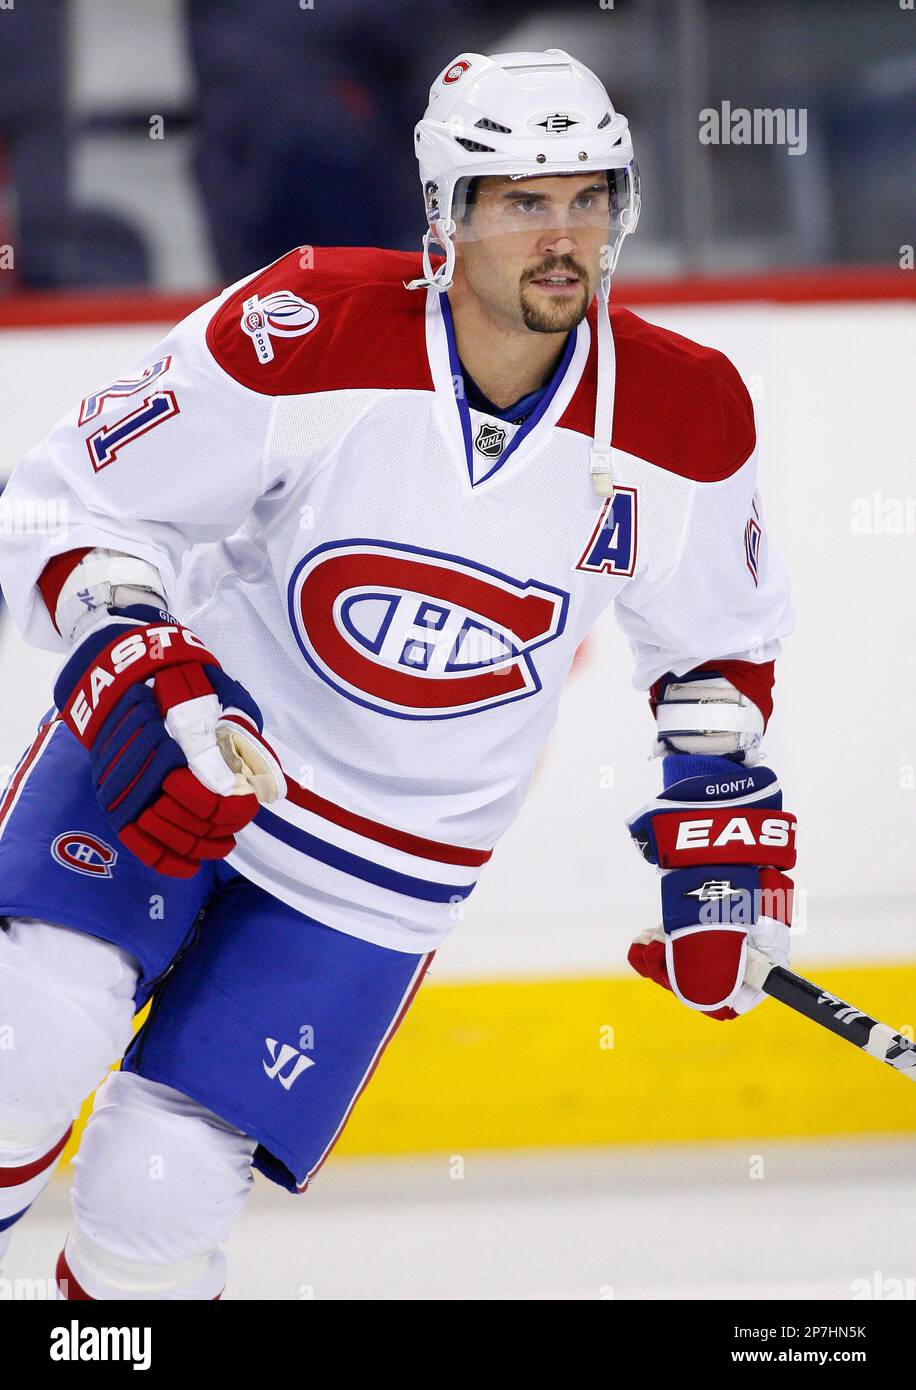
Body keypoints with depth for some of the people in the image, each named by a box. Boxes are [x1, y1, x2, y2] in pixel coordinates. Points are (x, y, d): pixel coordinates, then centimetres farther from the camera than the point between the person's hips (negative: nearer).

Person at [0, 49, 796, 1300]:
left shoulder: (683, 419, -10)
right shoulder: (302, 332, -21)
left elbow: (718, 635, 11)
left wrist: (727, 827, 6)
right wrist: (143, 673, -29)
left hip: (382, 872, 2)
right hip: (170, 747, -1)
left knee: (158, 1194, -8)